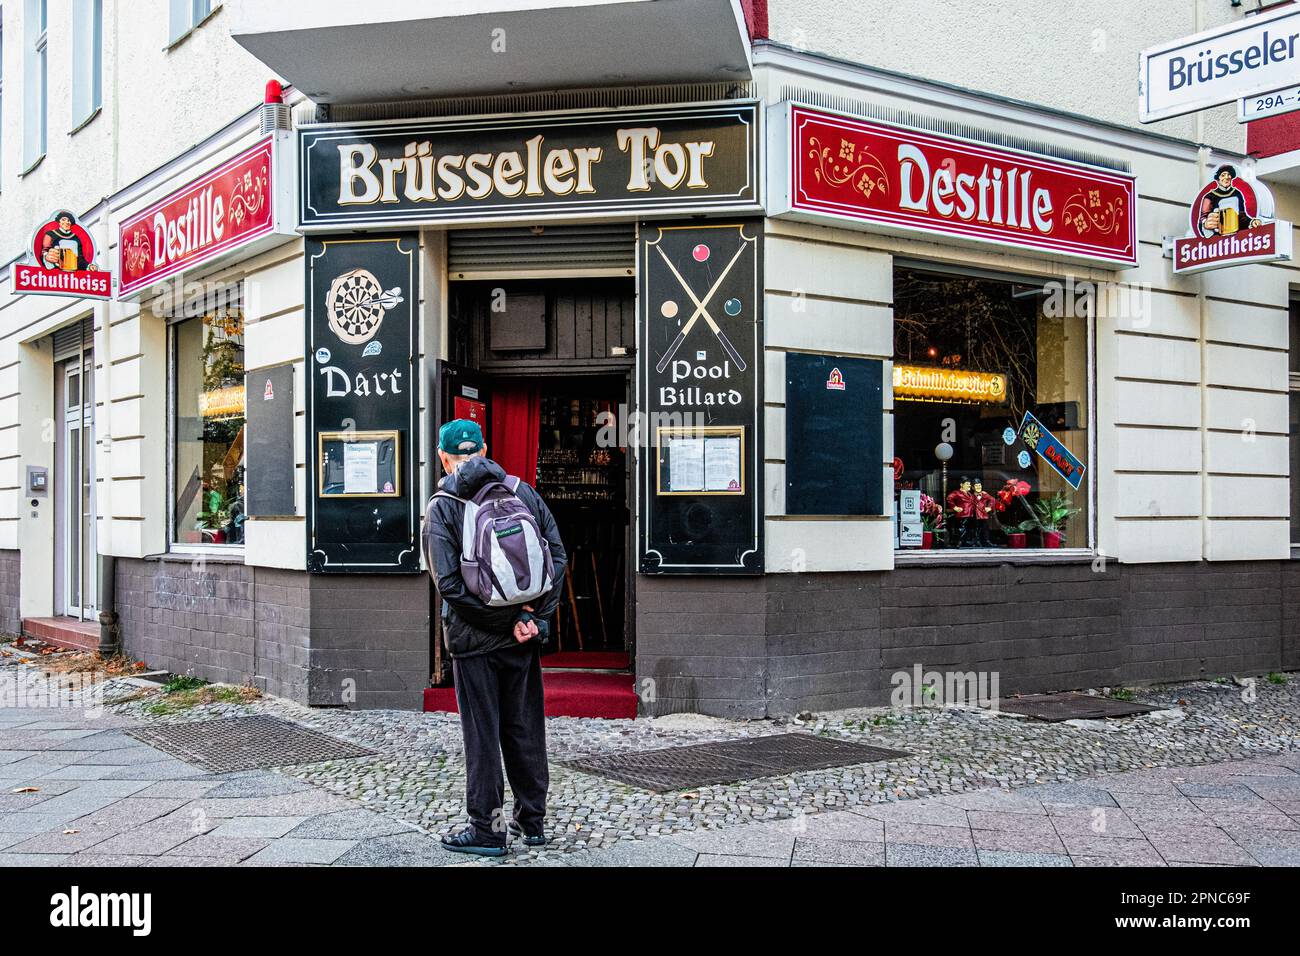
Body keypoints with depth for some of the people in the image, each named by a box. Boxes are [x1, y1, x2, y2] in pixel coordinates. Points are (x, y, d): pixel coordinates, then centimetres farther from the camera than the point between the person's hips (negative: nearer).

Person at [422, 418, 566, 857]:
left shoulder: (441, 509, -8)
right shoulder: (523, 493, 4)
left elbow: (450, 583, -17)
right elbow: (557, 556, -1)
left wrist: (508, 619, -13)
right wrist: (532, 616, -4)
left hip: (475, 639, -4)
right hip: (525, 639, 4)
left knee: (482, 734, 5)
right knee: (525, 729, 14)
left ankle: (487, 829, 12)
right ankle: (532, 820, 24)